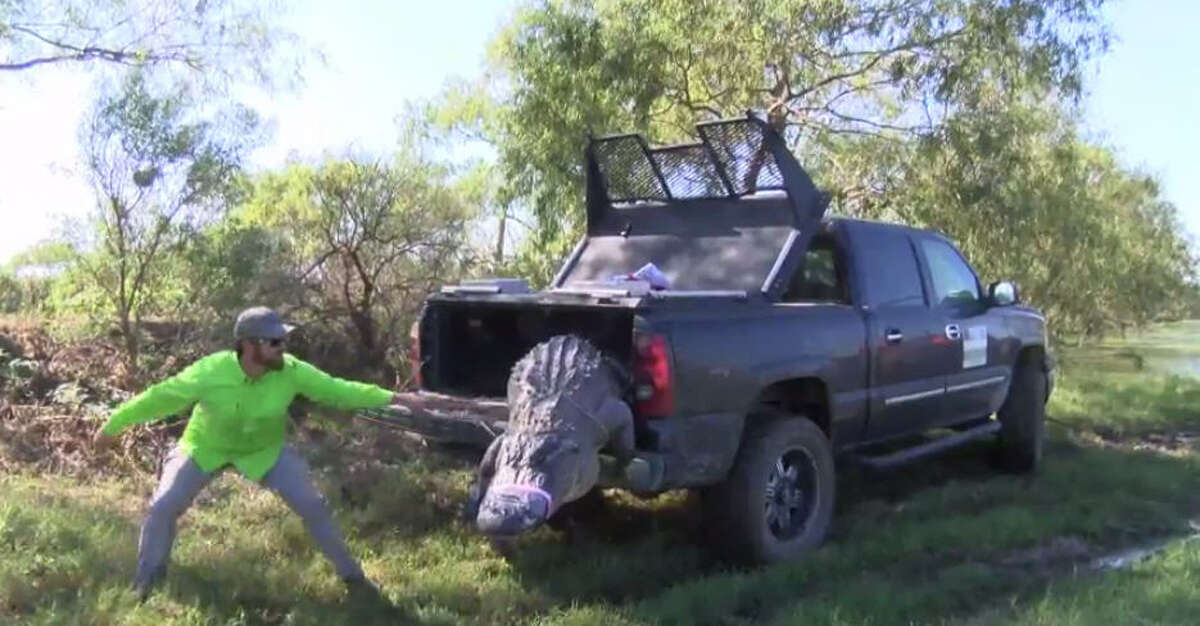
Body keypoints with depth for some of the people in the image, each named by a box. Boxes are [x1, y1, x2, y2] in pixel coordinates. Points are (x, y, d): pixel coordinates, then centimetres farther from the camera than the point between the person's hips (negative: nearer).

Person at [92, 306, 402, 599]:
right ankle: (147, 577, 24)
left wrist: (391, 398, -26)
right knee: (162, 507, -6)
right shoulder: (210, 371, -32)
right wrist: (113, 425, -12)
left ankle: (350, 574, 14)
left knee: (312, 506, -5)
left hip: (265, 451, 1)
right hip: (205, 448, 0)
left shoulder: (291, 371, -28)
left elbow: (340, 390, -22)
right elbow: (161, 396, -21)